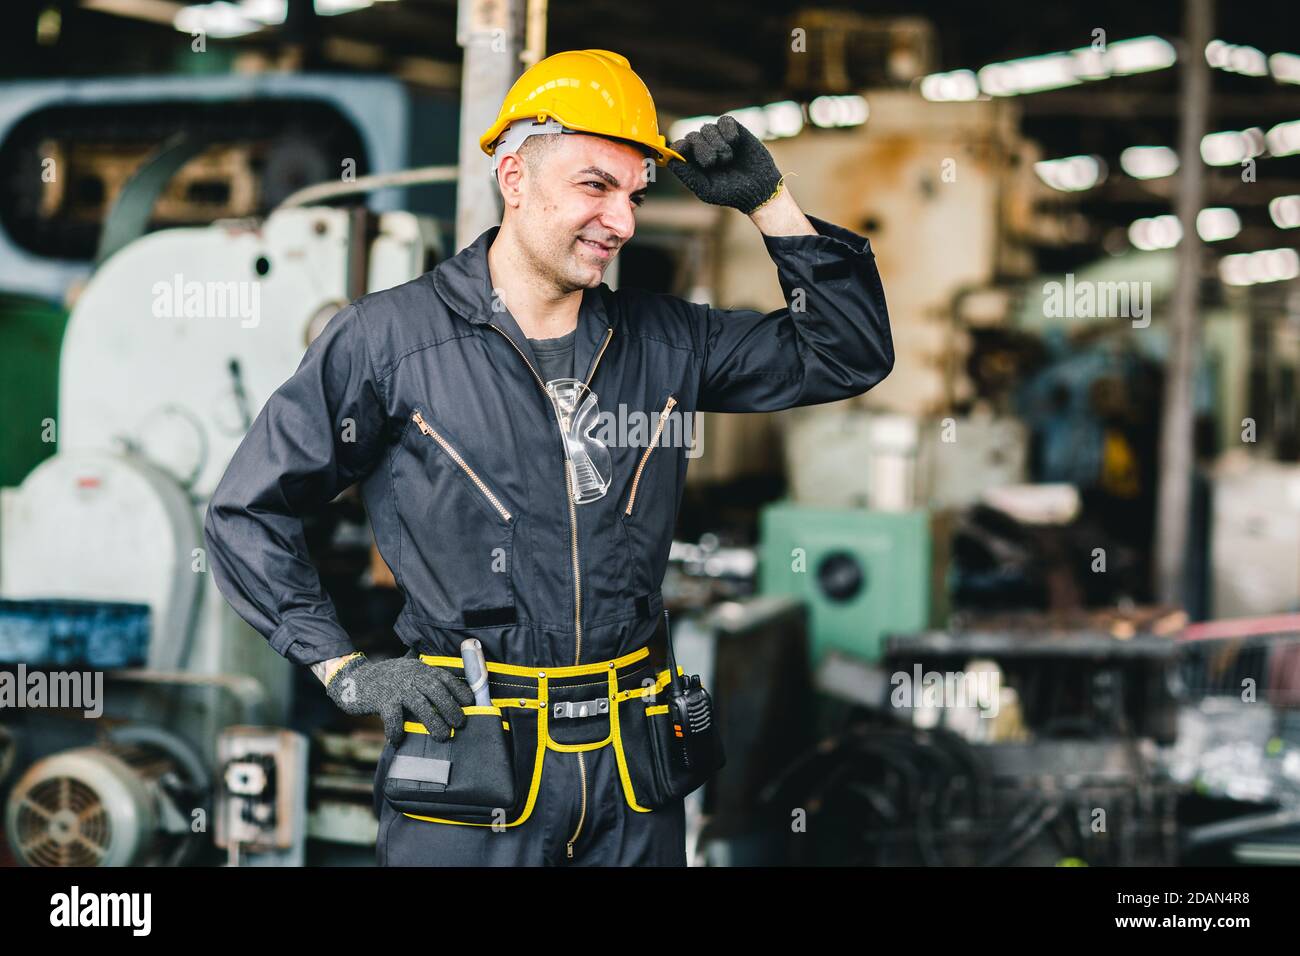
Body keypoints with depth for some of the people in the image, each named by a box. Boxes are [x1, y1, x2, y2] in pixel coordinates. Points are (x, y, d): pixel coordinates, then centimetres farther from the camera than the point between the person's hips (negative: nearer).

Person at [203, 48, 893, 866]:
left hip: (633, 767, 4)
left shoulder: (662, 340, 7)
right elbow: (247, 514, 1)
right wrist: (345, 670, -5)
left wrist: (770, 204, 1)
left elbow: (850, 355, 10)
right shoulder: (391, 337, -4)